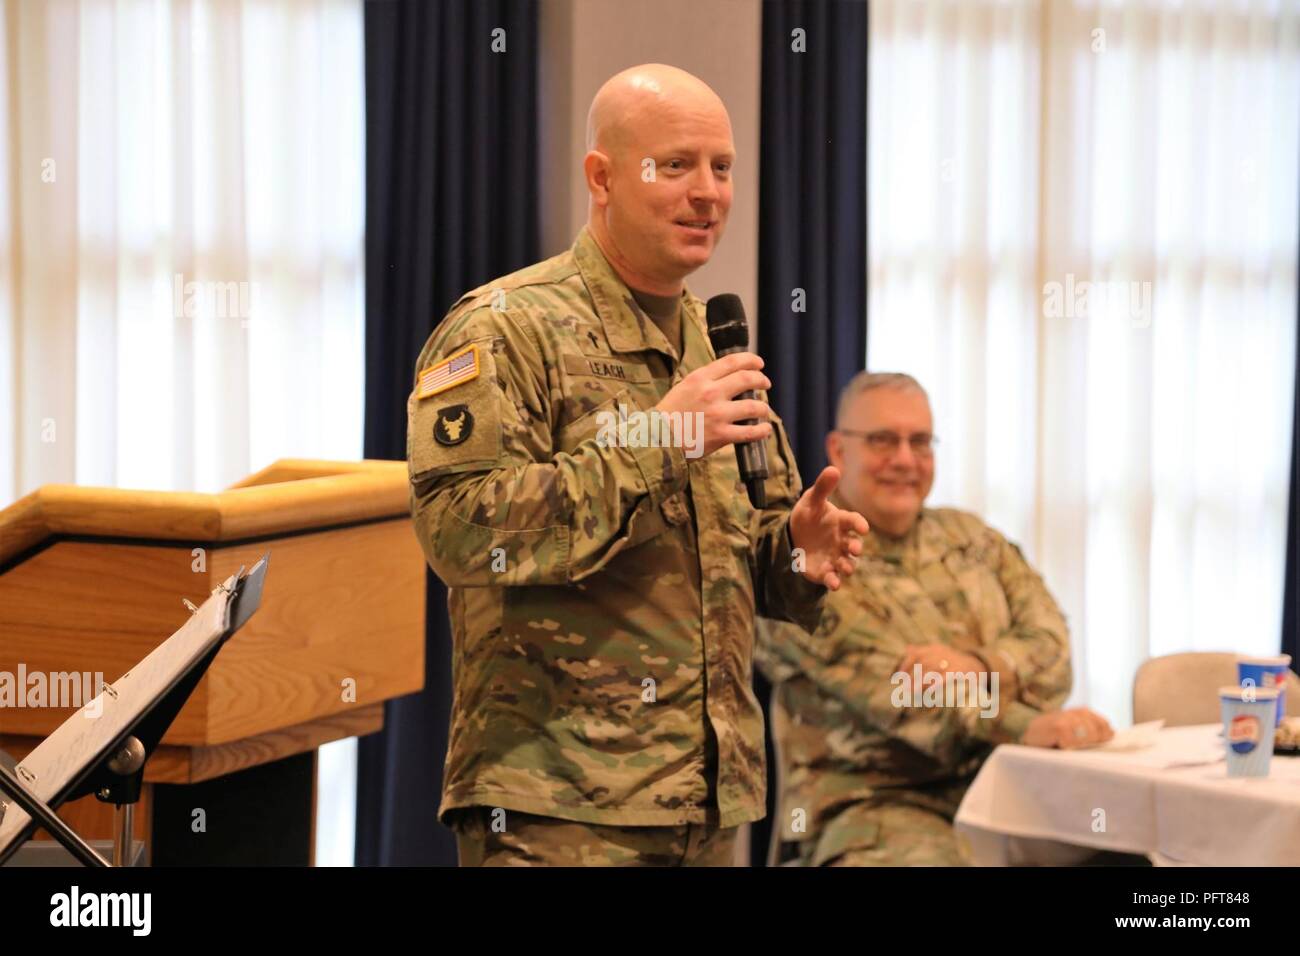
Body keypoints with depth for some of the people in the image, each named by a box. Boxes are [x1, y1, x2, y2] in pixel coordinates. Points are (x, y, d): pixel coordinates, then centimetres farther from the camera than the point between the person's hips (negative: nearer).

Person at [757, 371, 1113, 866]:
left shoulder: (970, 537, 20)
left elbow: (1051, 649, 7)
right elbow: (885, 685, -15)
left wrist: (979, 666, -18)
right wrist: (1027, 726, -29)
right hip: (875, 802, -5)